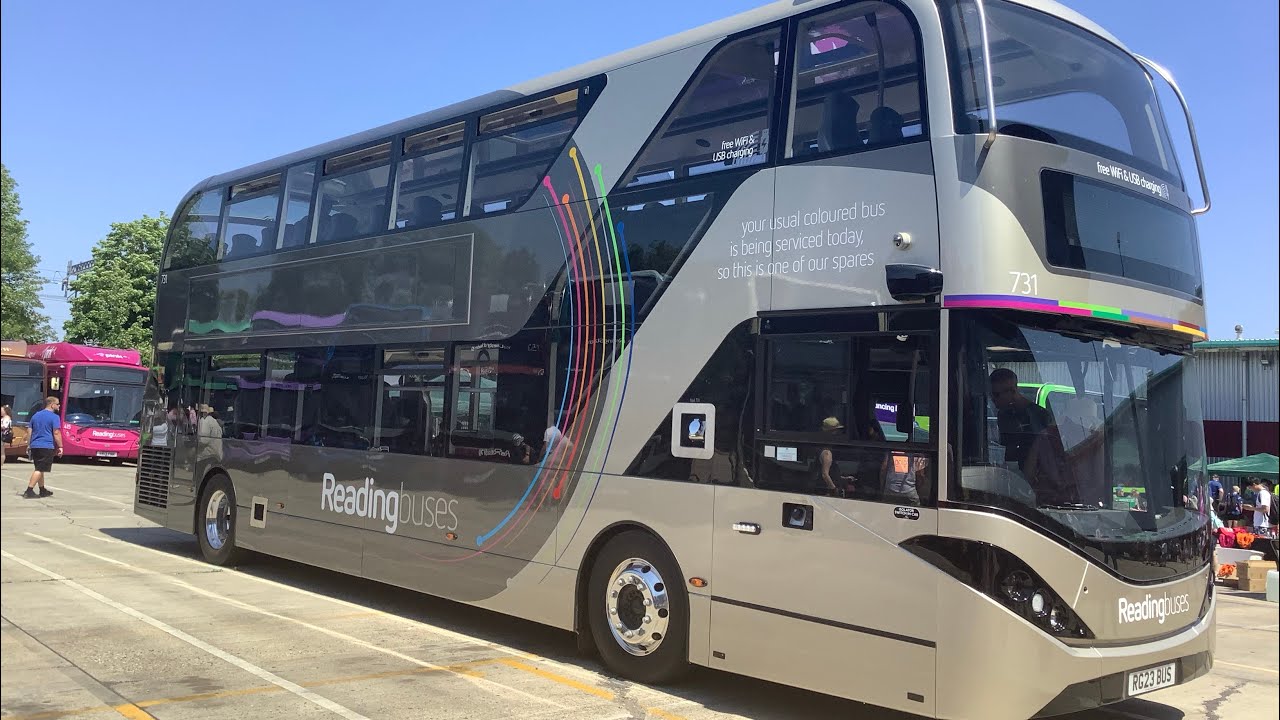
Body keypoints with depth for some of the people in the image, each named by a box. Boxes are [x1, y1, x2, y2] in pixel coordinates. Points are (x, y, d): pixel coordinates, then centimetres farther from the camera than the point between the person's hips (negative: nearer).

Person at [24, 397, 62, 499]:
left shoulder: (35, 416, 15)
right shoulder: (54, 417, -7)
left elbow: (30, 432, 17)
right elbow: (56, 433, -13)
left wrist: (29, 445, 21)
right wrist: (60, 447, -10)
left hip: (34, 446, 8)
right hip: (47, 447, -8)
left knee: (39, 469, 17)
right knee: (40, 469, -6)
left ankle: (42, 490, 26)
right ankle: (29, 491, -12)